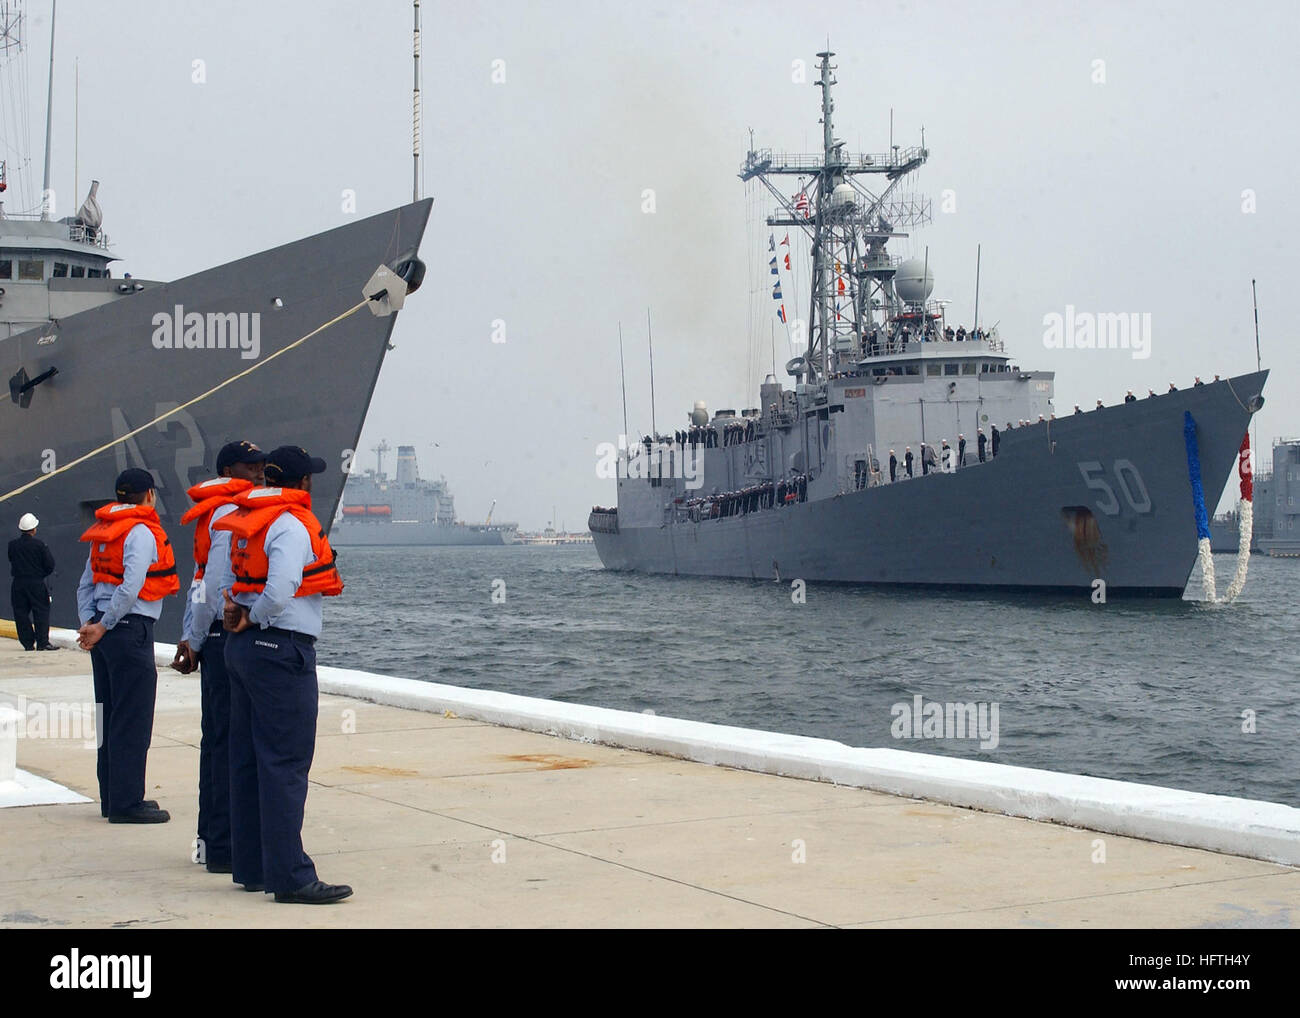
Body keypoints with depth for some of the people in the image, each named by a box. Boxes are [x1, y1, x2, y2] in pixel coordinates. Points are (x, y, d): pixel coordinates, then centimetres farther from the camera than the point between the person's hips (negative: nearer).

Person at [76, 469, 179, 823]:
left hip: (105, 633, 9)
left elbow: (85, 585, 16)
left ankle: (113, 797, 20)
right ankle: (126, 803, -5)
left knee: (111, 717, 14)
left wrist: (88, 624, 6)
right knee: (133, 720, -6)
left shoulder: (104, 532, 16)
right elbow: (130, 588, -20)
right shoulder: (142, 532, -11)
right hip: (130, 629, -9)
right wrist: (102, 628, -11)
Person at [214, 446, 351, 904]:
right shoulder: (292, 526, -15)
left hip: (242, 647, 10)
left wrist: (234, 610, 2)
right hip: (281, 650, -9)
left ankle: (251, 867, 18)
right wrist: (253, 619, -7)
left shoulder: (239, 520, 13)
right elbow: (279, 593, -25)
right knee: (285, 766, -8)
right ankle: (290, 876, -8)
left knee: (247, 761, 12)